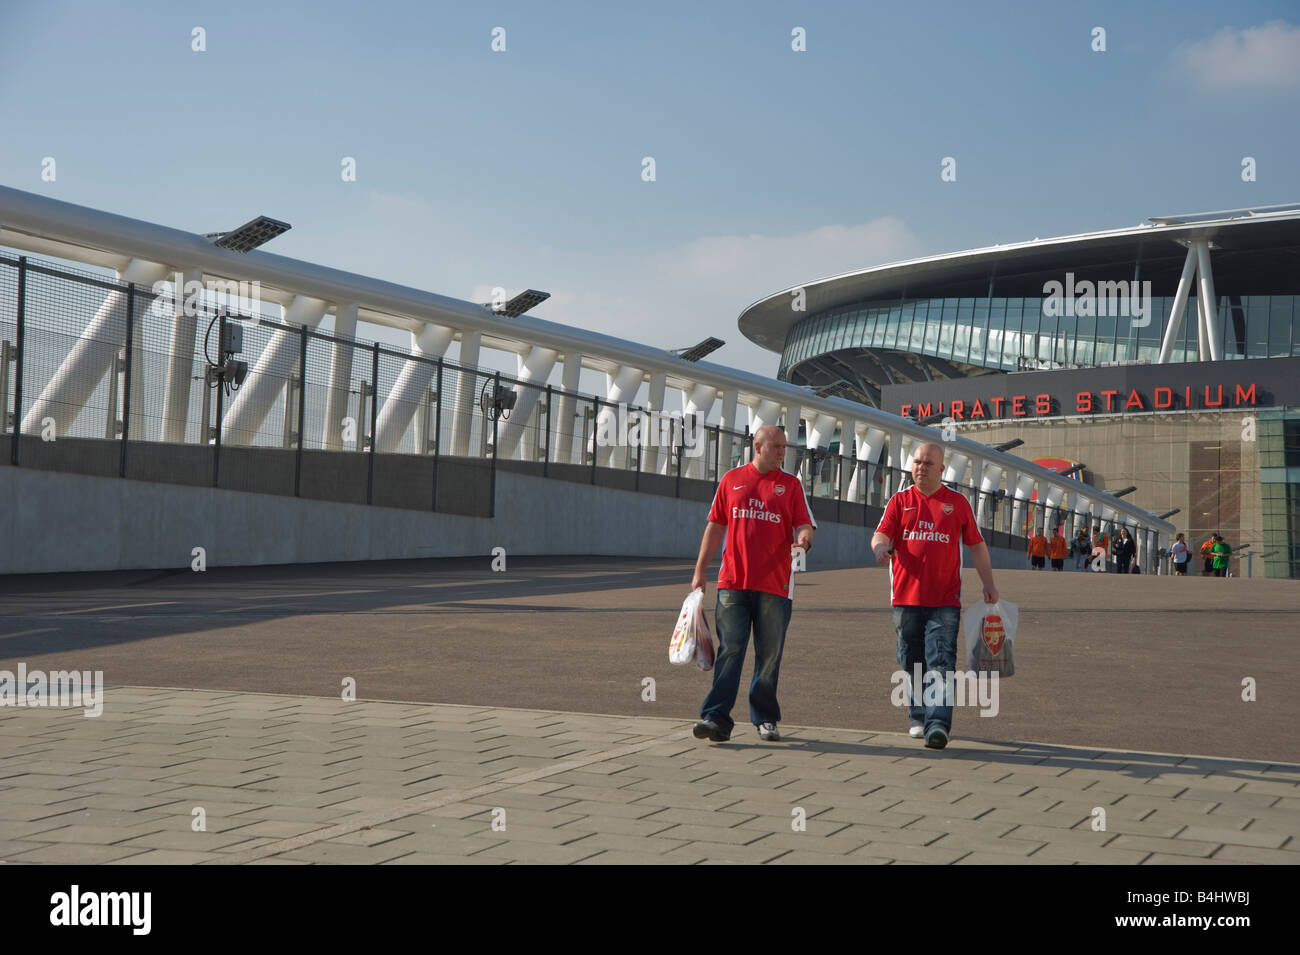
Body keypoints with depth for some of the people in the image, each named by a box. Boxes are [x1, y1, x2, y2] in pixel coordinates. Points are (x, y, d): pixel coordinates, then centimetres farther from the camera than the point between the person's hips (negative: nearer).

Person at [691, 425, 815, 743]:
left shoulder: (791, 484, 9)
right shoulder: (732, 479, 10)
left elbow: (804, 525, 1)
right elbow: (715, 526, 12)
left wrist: (803, 538, -24)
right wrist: (700, 571, 9)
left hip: (774, 584, 0)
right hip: (733, 583, 0)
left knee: (769, 655, 6)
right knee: (730, 650, -6)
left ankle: (765, 719, 17)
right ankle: (716, 719, -8)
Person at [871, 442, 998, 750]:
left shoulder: (957, 502, 9)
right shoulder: (900, 500, 9)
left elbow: (977, 545, 14)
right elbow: (881, 534, -1)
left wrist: (988, 583, 8)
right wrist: (880, 548, -25)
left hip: (945, 600, -2)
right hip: (906, 597, 2)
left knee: (940, 662, -12)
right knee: (912, 663, 9)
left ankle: (938, 723, -18)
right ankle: (918, 717, 25)